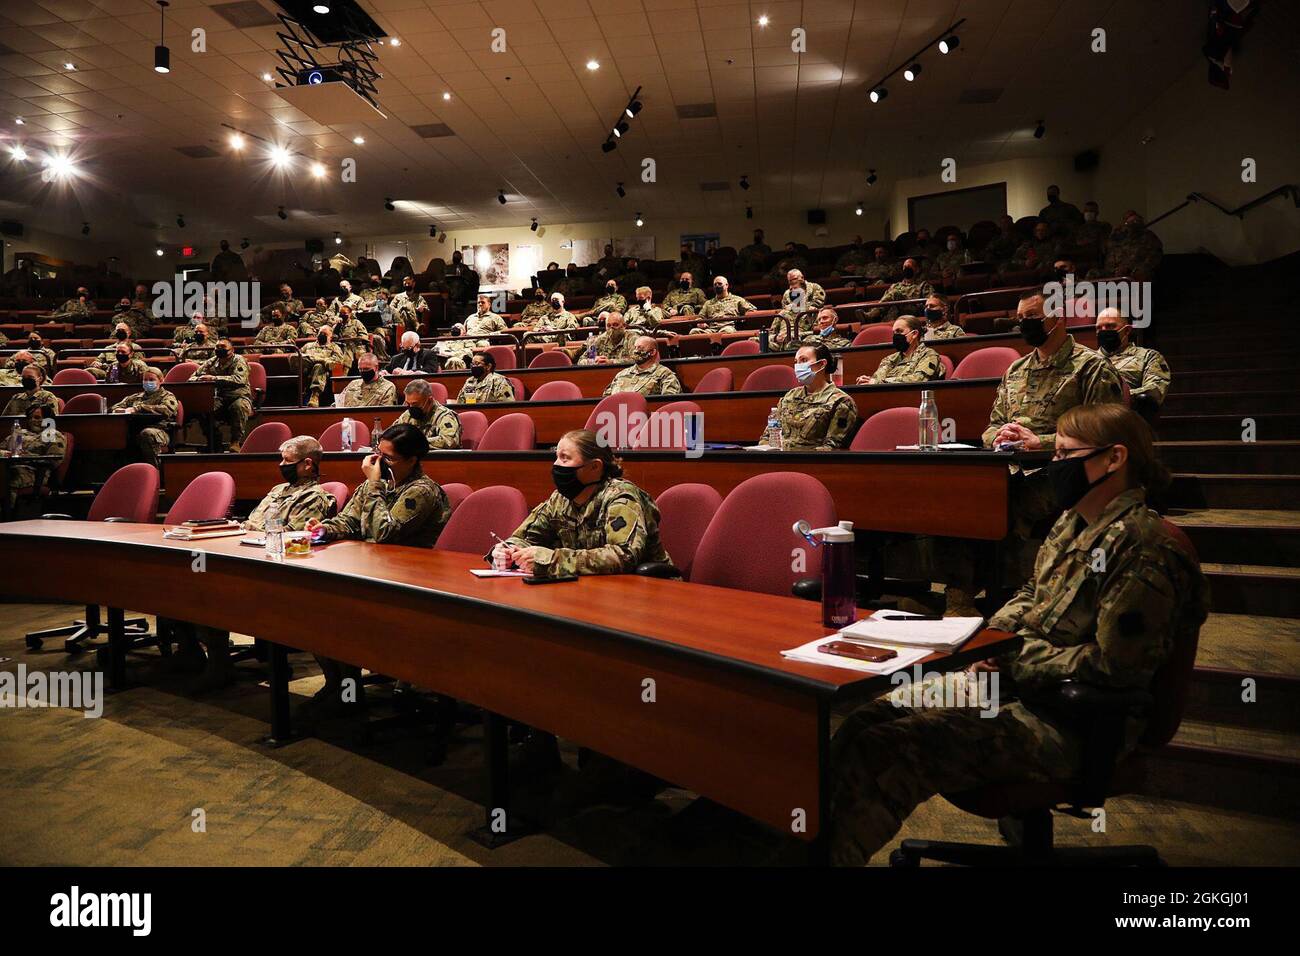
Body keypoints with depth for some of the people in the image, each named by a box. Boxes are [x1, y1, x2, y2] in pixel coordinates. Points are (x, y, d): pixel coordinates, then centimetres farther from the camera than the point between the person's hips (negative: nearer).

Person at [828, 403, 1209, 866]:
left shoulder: (1142, 545, -16)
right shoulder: (1074, 522, 11)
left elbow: (1113, 666, -21)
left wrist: (1016, 658, -13)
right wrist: (996, 633, 4)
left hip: (1068, 724, -9)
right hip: (1013, 682, 9)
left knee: (876, 755, -24)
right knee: (862, 725, -3)